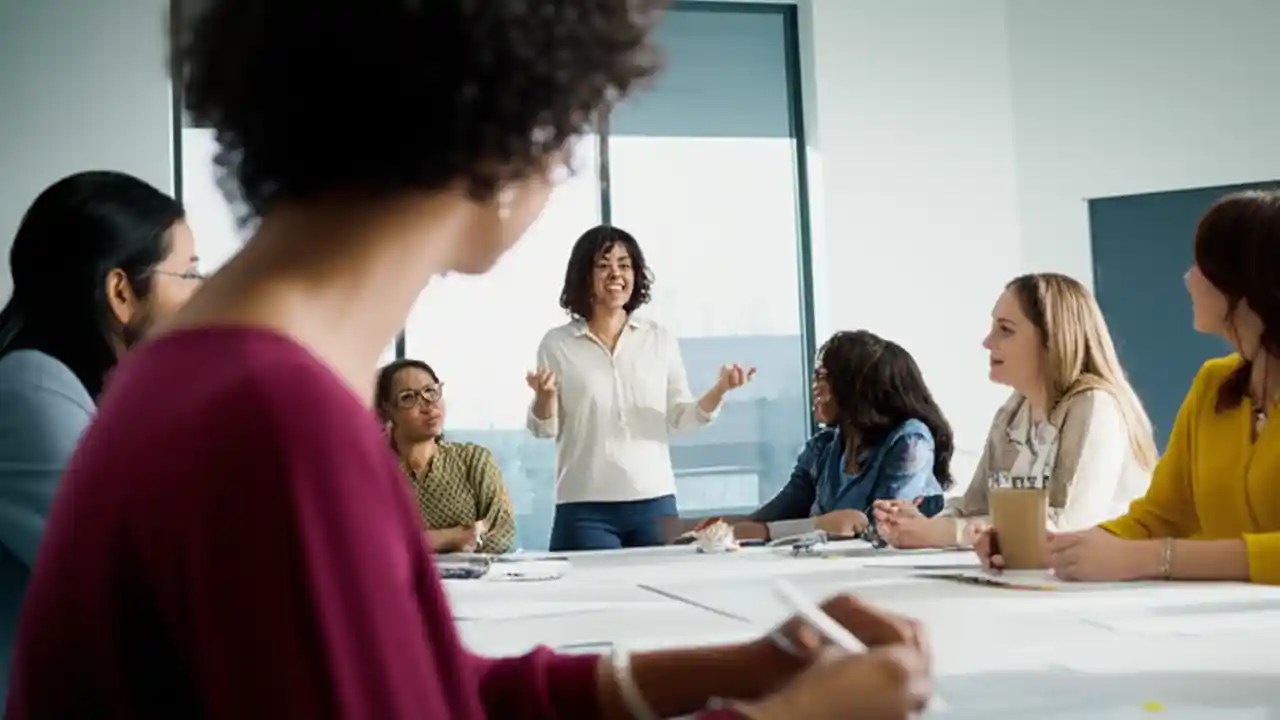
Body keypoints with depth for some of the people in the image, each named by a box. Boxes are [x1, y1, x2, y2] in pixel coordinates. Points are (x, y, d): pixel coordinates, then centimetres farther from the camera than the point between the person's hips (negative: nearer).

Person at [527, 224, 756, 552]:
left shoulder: (660, 339, 8)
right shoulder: (557, 344, 3)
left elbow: (679, 418, 8)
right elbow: (545, 429, 3)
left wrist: (719, 390, -9)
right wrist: (544, 397, -18)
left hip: (654, 502, 2)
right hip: (585, 508, -2)